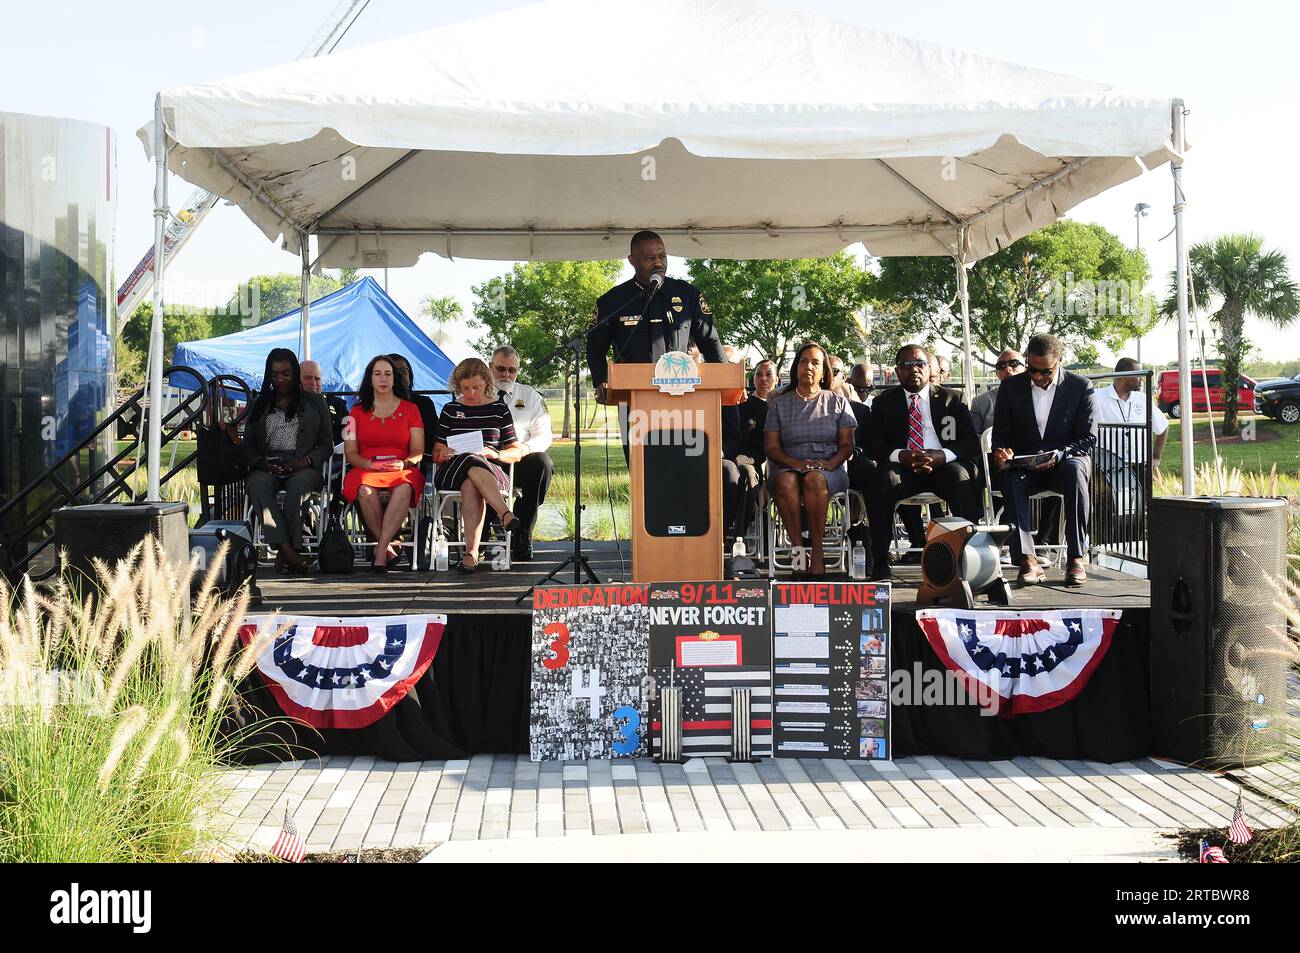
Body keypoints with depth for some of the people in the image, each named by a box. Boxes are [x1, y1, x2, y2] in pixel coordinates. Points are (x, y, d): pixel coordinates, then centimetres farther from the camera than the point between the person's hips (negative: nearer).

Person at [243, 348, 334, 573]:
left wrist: (306, 461, -9)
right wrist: (261, 463, -5)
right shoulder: (258, 406, 23)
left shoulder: (315, 403, 17)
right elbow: (248, 446, 17)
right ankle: (287, 550, -45)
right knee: (257, 484, -35)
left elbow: (326, 445, 12)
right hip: (267, 468, 2)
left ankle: (284, 553, -39)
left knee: (298, 483, -38)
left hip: (304, 469, -2)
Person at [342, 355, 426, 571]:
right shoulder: (357, 412, 18)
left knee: (403, 488, -39)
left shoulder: (410, 409, 16)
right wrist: (369, 464, -10)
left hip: (402, 471, -1)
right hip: (366, 470, 1)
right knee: (366, 491, -38)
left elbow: (418, 452, 9)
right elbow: (350, 453, 11)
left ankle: (381, 550, -38)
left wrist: (404, 463, -14)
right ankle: (389, 546, -26)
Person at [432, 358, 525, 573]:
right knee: (472, 464, -39)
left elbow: (516, 452, 12)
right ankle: (506, 515, -56)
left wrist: (493, 453, -9)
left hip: (492, 471, 0)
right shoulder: (451, 410, 18)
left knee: (471, 485, -39)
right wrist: (442, 454, -9)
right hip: (451, 471, 0)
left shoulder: (499, 408, 15)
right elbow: (436, 453, 16)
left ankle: (471, 551, -53)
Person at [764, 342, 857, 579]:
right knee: (785, 482, -37)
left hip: (829, 470, -1)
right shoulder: (779, 404, 14)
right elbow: (771, 448, 7)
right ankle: (798, 548, -34)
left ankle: (817, 553, -35)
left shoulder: (837, 402, 14)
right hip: (789, 467, 1)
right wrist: (794, 462, -13)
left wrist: (831, 463, -13)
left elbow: (847, 445, 8)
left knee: (814, 480, -38)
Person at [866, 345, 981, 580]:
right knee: (883, 477, -33)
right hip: (903, 468, 0)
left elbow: (971, 443, 3)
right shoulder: (883, 403, 14)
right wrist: (900, 455, -19)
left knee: (960, 474, -34)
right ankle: (880, 562, -32)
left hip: (943, 466, 0)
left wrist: (941, 456, -18)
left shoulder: (952, 398, 13)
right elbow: (875, 446, 4)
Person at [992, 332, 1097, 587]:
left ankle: (1076, 558, -34)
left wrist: (1057, 455, -24)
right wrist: (1001, 453, -20)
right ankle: (1027, 559, -40)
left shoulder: (1081, 387, -3)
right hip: (1024, 466, 1)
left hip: (1065, 461, -1)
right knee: (1009, 477, -33)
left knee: (1075, 470, -37)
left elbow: (1089, 439, -5)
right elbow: (1000, 434, 5)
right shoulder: (1010, 387, 2)